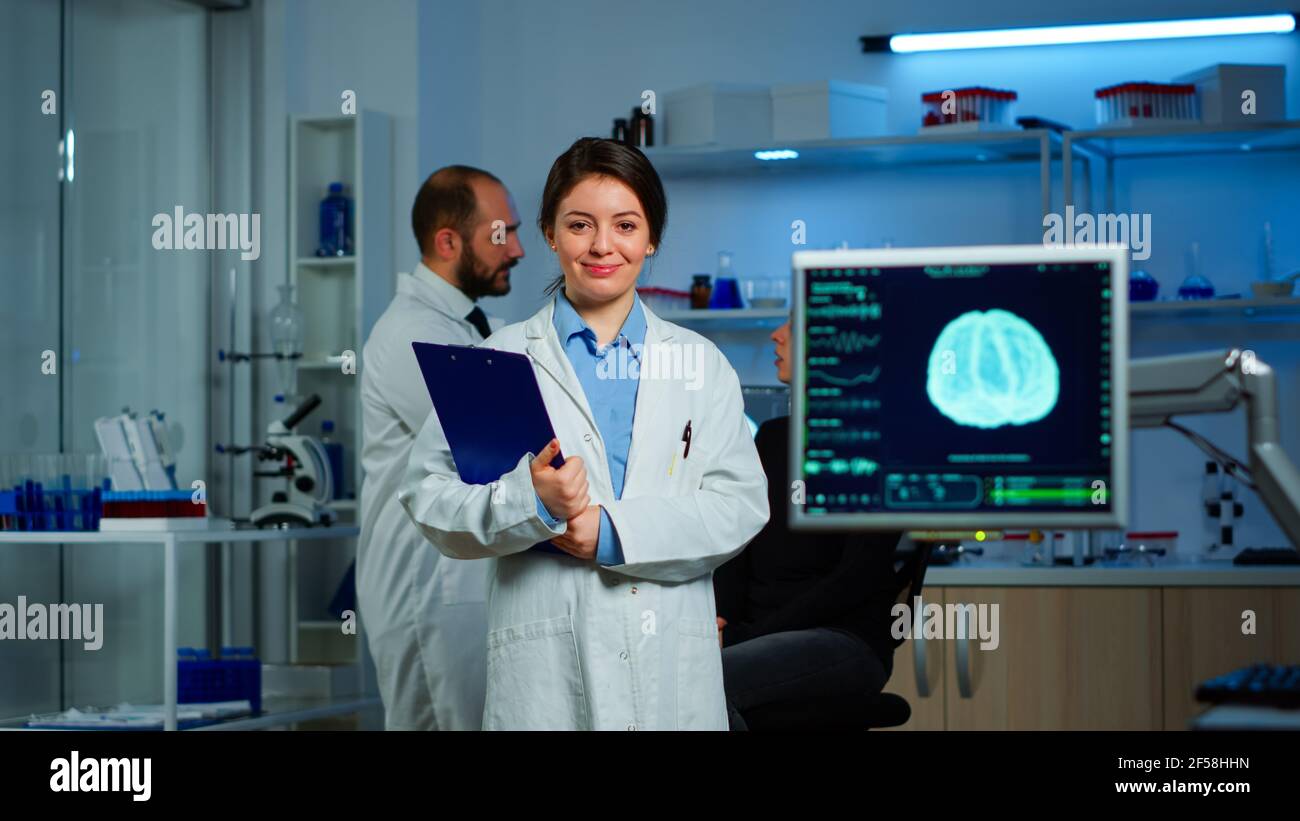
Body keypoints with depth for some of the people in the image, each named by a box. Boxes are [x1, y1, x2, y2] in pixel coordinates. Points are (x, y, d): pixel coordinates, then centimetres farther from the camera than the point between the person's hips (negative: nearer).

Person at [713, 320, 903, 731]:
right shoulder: (772, 436, 18)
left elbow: (859, 576, -12)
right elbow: (737, 546, 15)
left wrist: (750, 635, -15)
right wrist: (721, 620, -6)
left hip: (847, 639, -6)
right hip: (762, 636, 6)